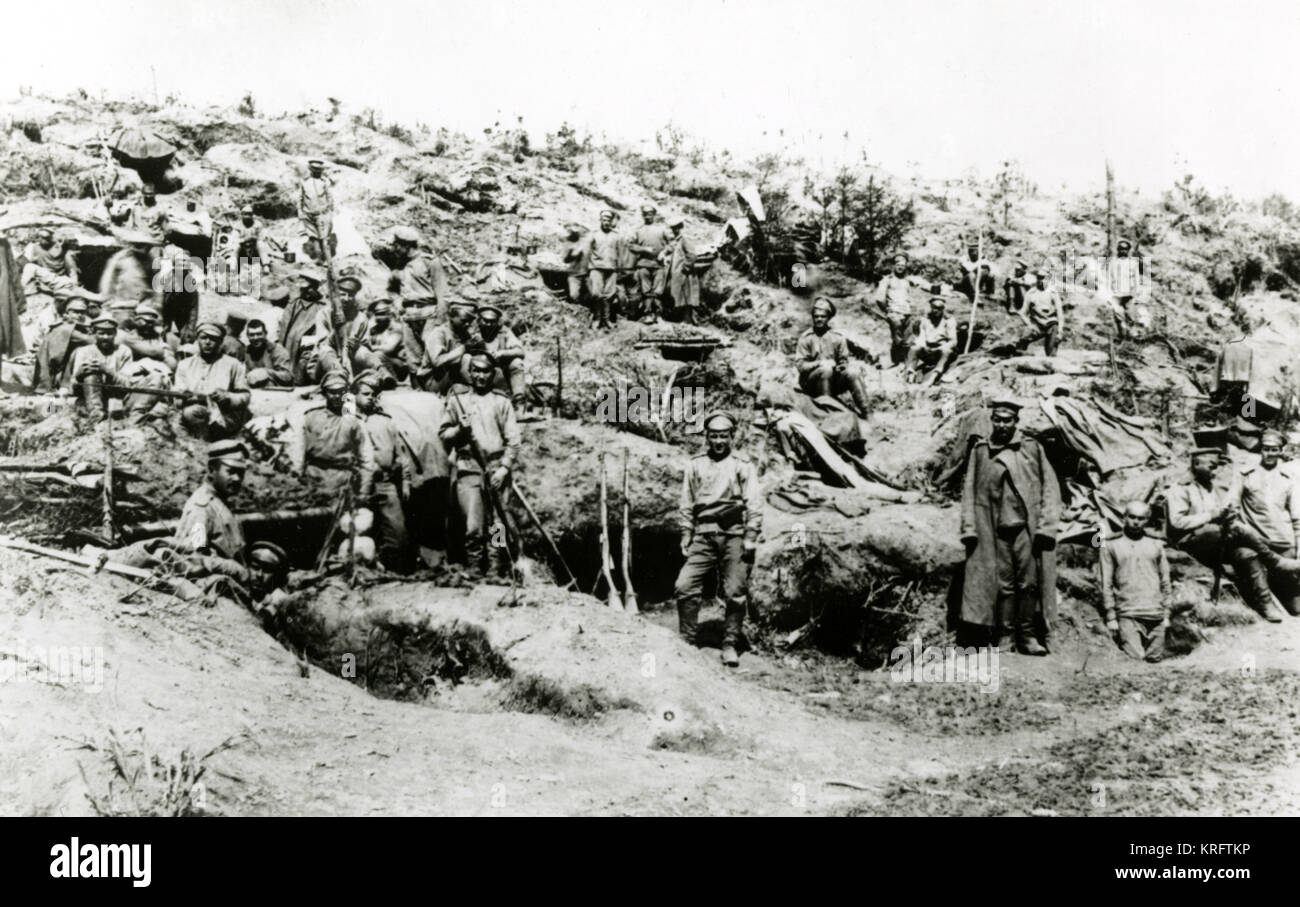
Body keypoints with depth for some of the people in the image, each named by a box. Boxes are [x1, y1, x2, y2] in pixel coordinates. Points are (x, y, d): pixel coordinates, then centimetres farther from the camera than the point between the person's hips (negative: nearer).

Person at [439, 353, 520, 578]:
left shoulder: (502, 401, 11)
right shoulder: (457, 399, 13)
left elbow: (513, 441, 7)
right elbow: (442, 434, 14)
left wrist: (504, 468, -5)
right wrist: (460, 429, -6)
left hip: (497, 470, 0)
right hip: (468, 468, 0)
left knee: (498, 524, -5)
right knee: (473, 526, -7)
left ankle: (495, 571, 1)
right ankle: (474, 569, 3)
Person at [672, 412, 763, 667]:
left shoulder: (743, 466, 5)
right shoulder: (695, 465, 13)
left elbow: (754, 504, 1)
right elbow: (685, 504, 14)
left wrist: (751, 537, -6)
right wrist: (686, 535, 7)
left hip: (733, 534, -2)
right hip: (703, 535, 2)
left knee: (735, 594, -1)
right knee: (685, 586, -8)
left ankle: (730, 645, 10)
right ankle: (686, 641, 3)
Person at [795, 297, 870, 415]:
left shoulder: (838, 337, 9)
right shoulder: (806, 338, 0)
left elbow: (843, 361, 10)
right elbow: (801, 366, -6)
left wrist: (842, 366, -15)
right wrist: (820, 363, -22)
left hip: (834, 380, 3)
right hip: (810, 383, -3)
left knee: (852, 373, -25)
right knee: (826, 369, -33)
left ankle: (866, 411, -30)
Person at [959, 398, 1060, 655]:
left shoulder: (1032, 448, 7)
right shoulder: (979, 450, 9)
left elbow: (1050, 487, 4)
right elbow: (969, 490, 9)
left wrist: (1046, 525, -5)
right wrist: (969, 527, 0)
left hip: (1027, 527, 0)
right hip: (994, 530, 1)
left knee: (1030, 583, -3)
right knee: (1003, 584, 0)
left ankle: (1028, 636, 5)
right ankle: (1004, 636, 6)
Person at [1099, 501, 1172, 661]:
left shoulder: (1156, 545, 13)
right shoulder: (1110, 545, 4)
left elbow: (1165, 582, 15)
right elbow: (1106, 583, 2)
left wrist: (1166, 614, 10)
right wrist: (1110, 617, -4)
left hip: (1156, 615, 3)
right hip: (1127, 615, -3)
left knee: (1155, 659, 4)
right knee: (1134, 659, -16)